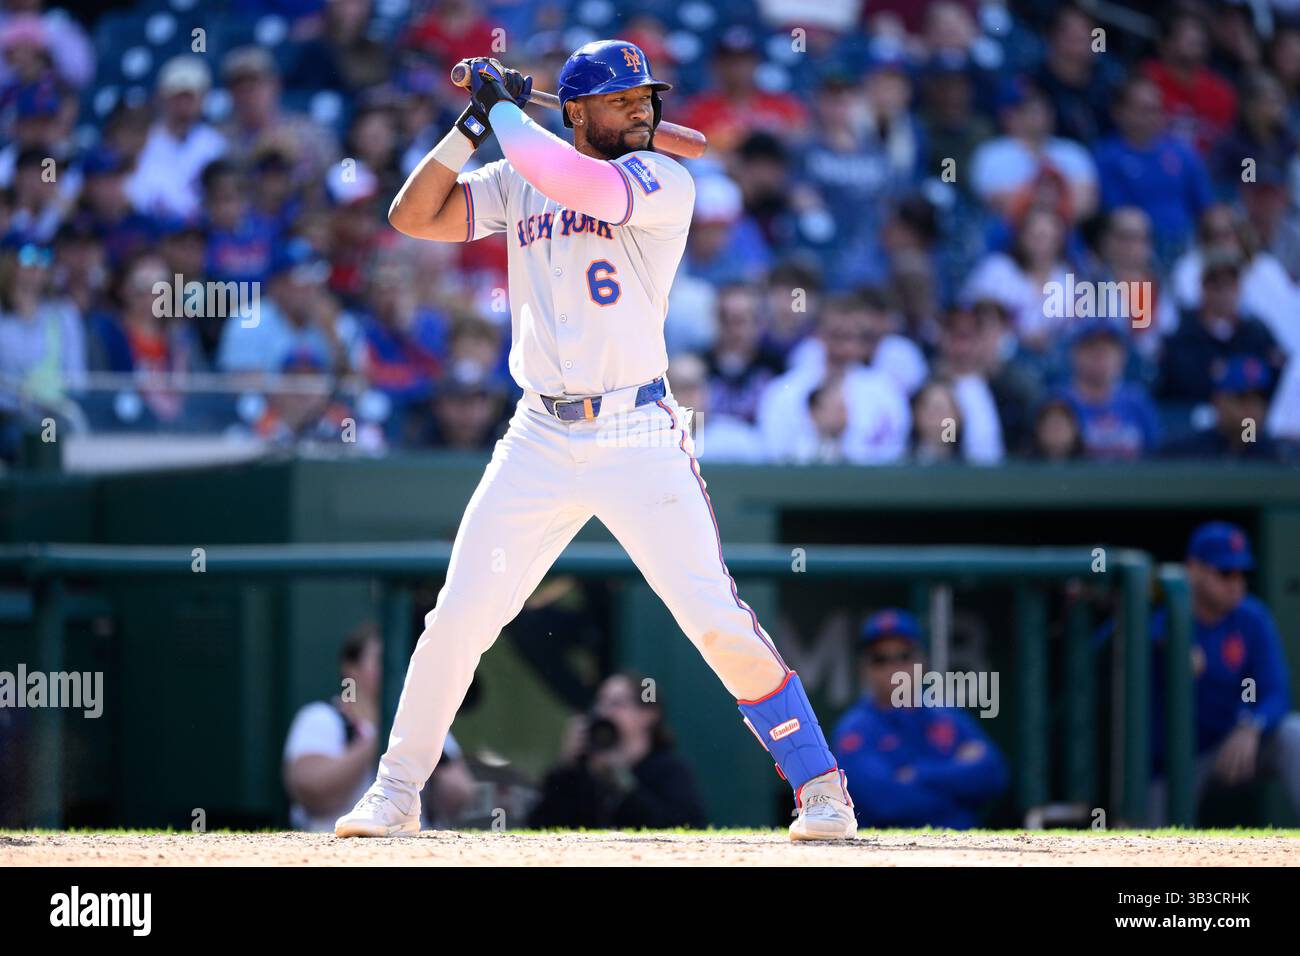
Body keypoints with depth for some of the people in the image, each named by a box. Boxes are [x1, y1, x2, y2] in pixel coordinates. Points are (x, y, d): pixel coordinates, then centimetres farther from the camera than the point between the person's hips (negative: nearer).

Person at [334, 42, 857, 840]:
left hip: (639, 437, -4)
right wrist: (474, 124, -1)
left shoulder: (665, 182, -4)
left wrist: (507, 114, -9)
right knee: (459, 617, 1)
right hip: (541, 438, 4)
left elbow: (582, 184, -23)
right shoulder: (517, 182, 10)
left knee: (717, 619, -9)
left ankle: (821, 788, 1)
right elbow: (413, 217, 7)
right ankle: (396, 796, 14)